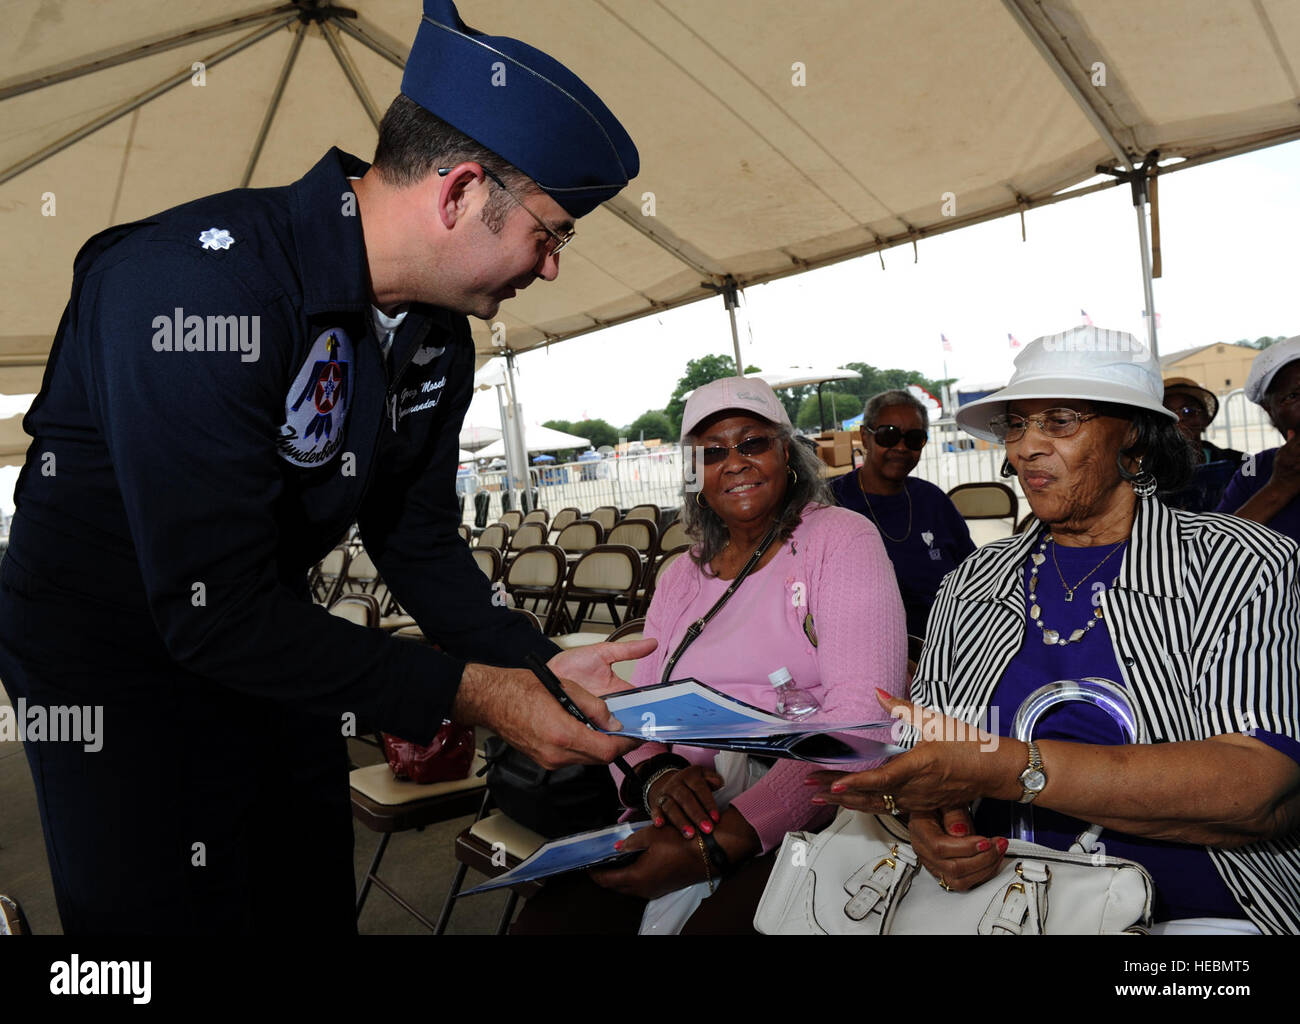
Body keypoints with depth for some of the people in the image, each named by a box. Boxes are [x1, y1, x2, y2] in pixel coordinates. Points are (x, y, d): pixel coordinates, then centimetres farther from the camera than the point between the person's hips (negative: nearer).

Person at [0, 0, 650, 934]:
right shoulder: (199, 281, -32)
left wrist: (543, 664, -10)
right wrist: (469, 694, -29)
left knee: (318, 909, 18)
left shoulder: (440, 337, -5)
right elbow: (214, 610, -34)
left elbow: (419, 537, 2)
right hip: (116, 663, -7)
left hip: (272, 644, 7)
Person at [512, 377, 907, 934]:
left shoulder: (841, 539, 0)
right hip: (685, 817, 4)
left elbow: (862, 717, -13)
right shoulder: (680, 578, 17)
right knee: (542, 921, -16)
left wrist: (718, 842, -21)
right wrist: (656, 775, -13)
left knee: (716, 923, -31)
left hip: (801, 816, -4)